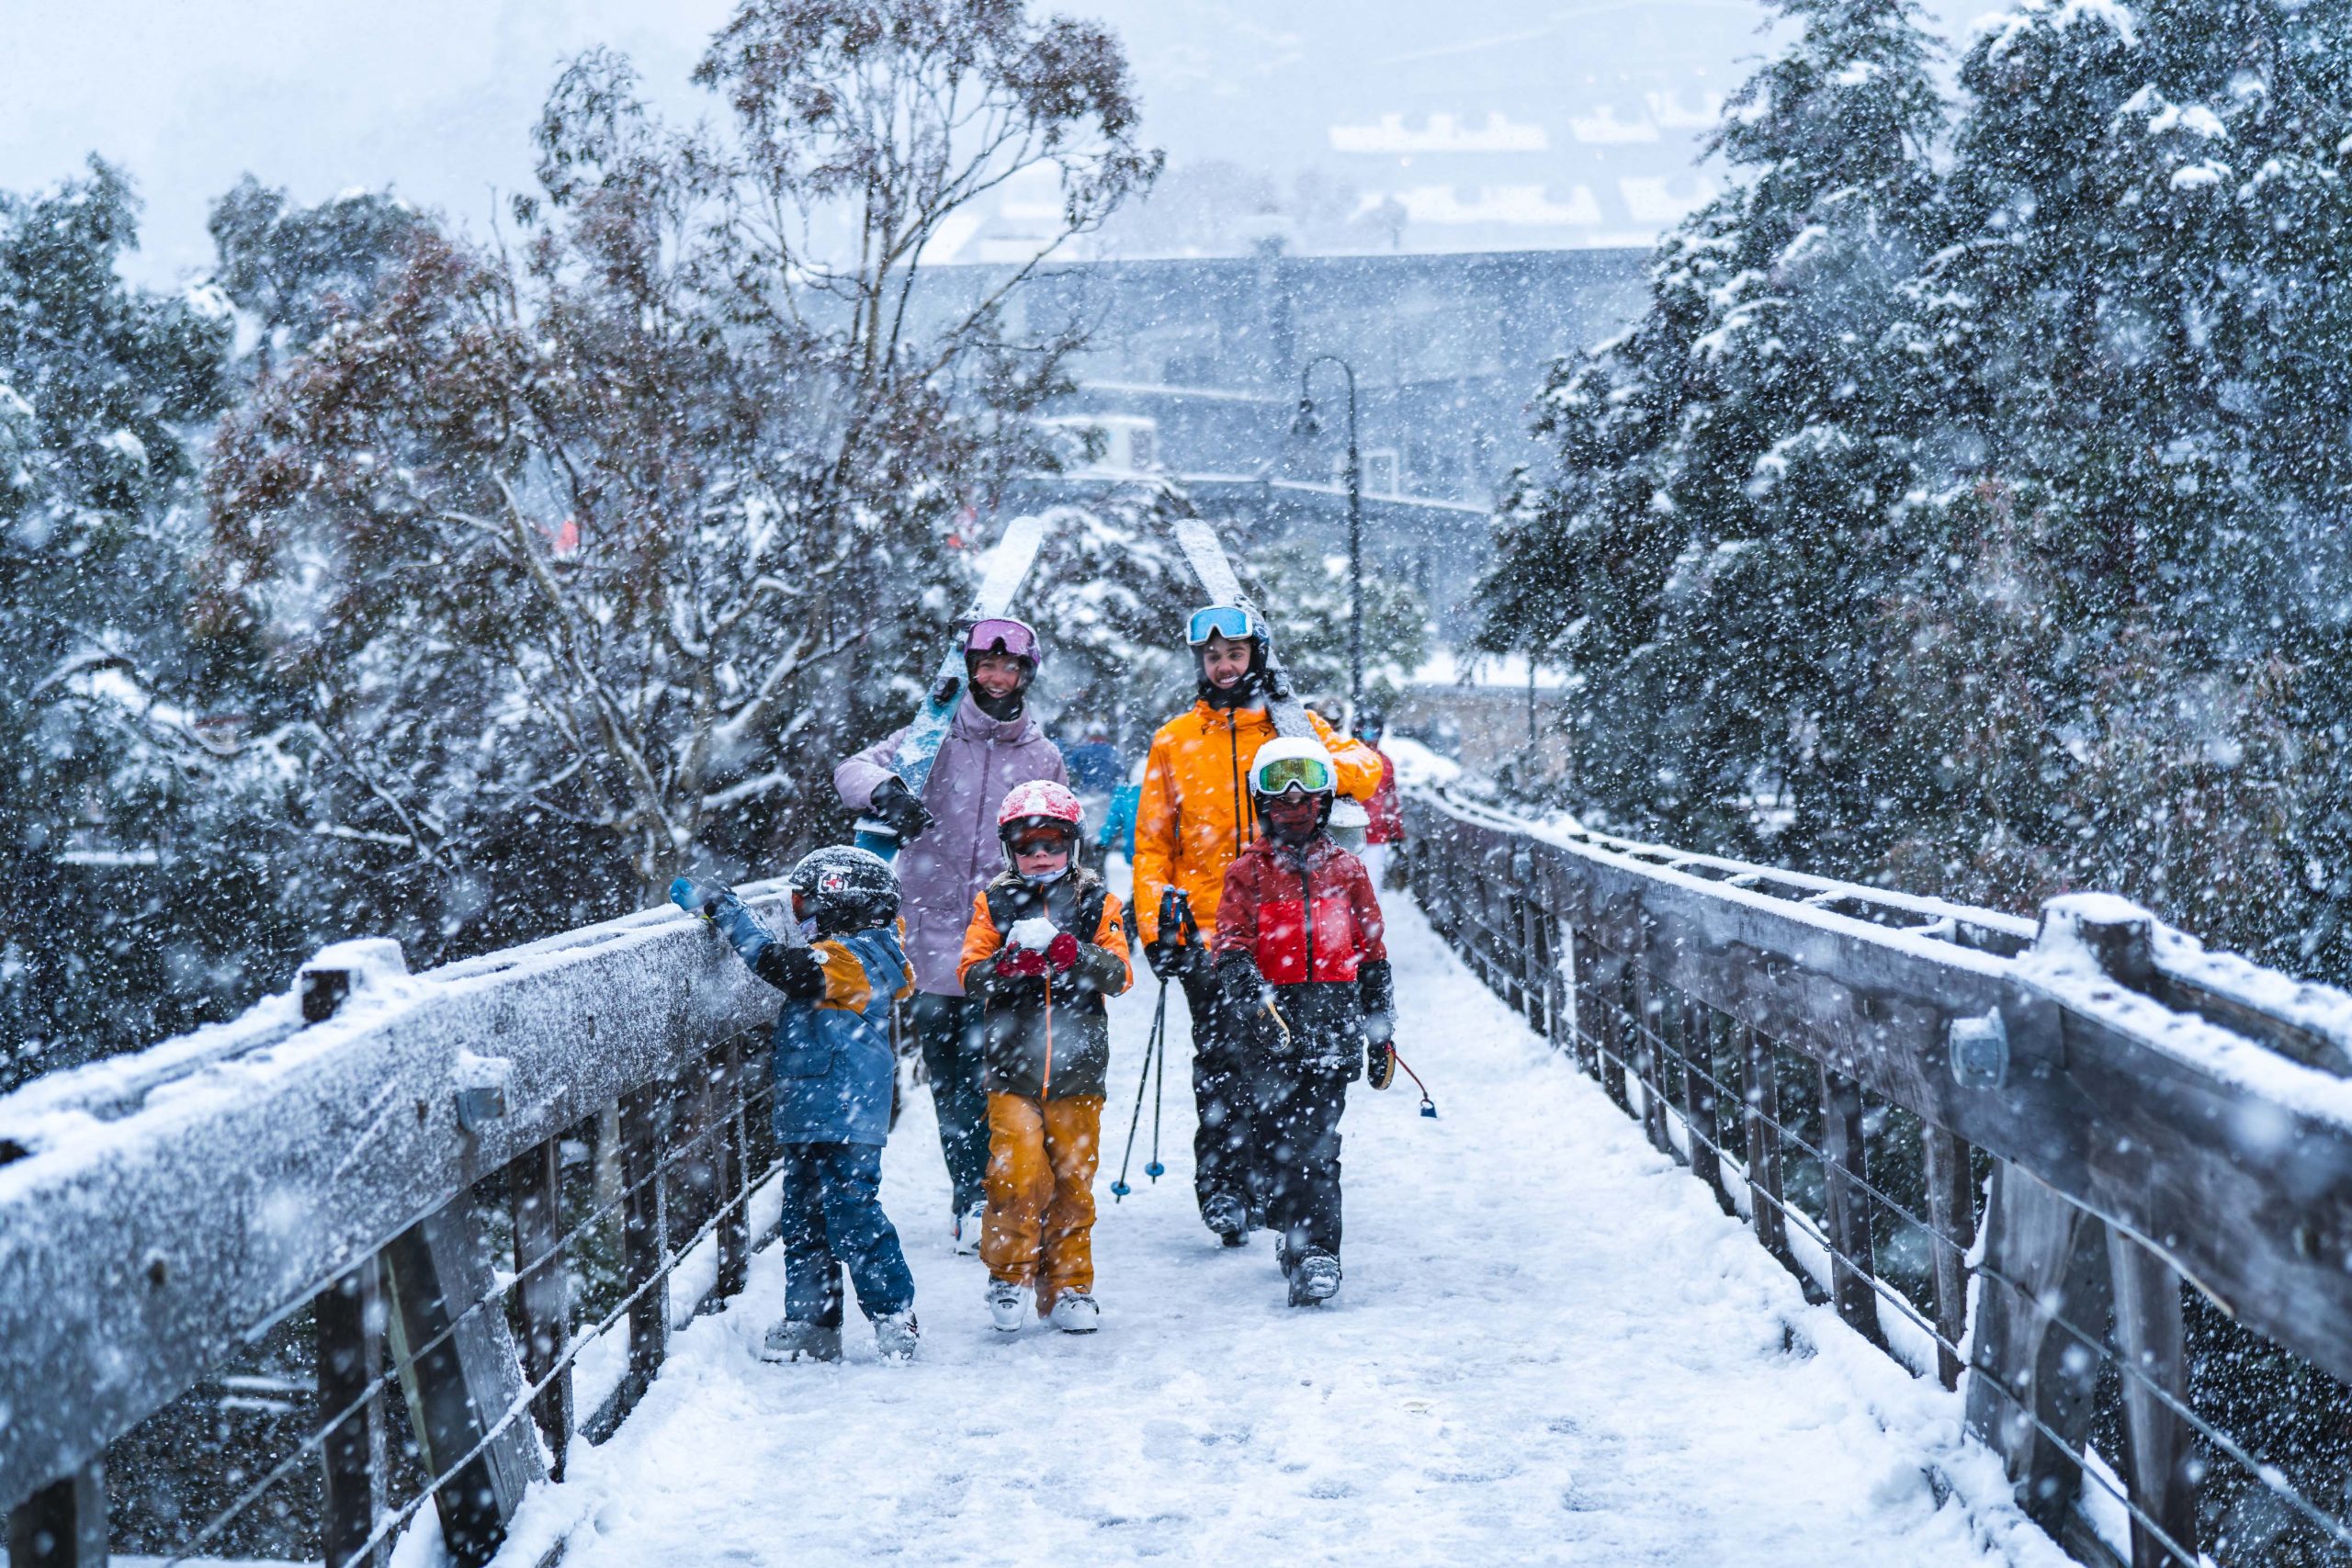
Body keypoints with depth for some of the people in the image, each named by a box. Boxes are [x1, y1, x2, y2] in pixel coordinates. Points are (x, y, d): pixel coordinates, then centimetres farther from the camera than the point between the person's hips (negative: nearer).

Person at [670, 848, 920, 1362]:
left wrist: (720, 907, -20)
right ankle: (811, 1324, 19)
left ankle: (894, 1317, 2)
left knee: (852, 1219, -6)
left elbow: (776, 962, -24)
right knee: (805, 1222, 13)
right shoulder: (862, 956, 16)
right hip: (812, 1122, 11)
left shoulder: (847, 959, -14)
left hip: (843, 1122, -11)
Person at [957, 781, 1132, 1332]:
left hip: (1078, 1068, 1)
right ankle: (1010, 1277, 6)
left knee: (1073, 1180, 5)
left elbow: (1120, 974, -4)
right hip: (1011, 1067, -1)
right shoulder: (994, 903, 7)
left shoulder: (1095, 902, 7)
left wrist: (1073, 953, -22)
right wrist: (1011, 962, -23)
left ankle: (1069, 1286, 16)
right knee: (1015, 1176, -11)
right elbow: (970, 975, -3)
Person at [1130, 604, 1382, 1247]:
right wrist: (1155, 925, 1)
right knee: (1219, 1061, -5)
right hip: (1207, 929, 0)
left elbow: (1366, 771, -6)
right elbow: (1152, 841, 11)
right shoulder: (1175, 741, 11)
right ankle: (1221, 1185, -1)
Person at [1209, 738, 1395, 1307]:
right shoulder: (1248, 872, 8)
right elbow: (1230, 945, -3)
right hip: (1270, 1024, 1)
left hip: (1332, 1025, -1)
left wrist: (1381, 1031, 15)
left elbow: (1372, 954, 16)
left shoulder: (1345, 870, 11)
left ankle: (1315, 1255, -13)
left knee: (1315, 1142, -10)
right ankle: (1289, 1227, 26)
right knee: (1272, 1137, 4)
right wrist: (1248, 992, -23)